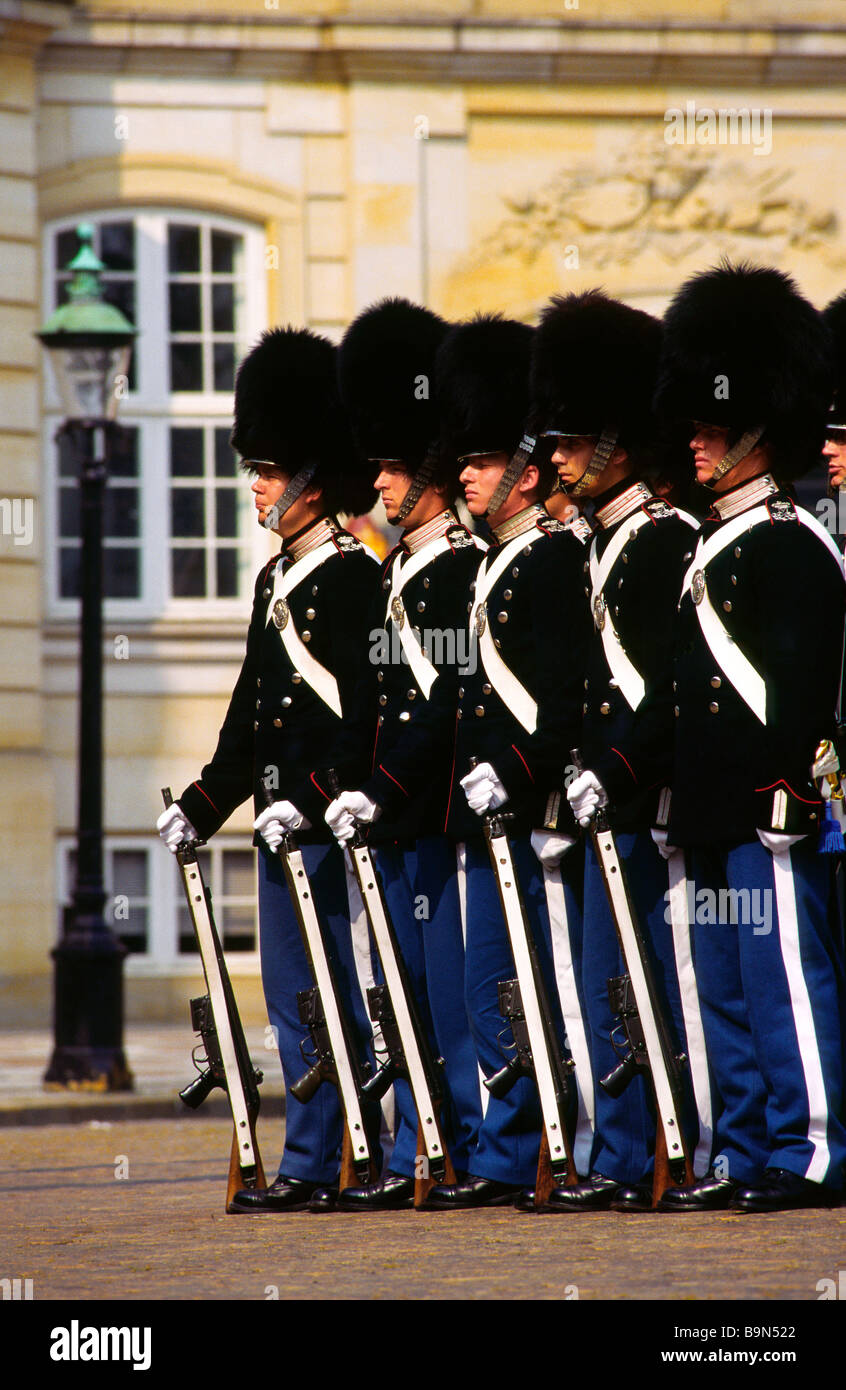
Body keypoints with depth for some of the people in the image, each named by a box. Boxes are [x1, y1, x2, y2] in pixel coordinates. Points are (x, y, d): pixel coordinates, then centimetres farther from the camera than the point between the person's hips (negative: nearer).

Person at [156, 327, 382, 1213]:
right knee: (294, 998, 9)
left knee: (344, 991, -5)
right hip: (282, 818, 9)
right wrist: (204, 804, 18)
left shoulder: (356, 577, -11)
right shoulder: (276, 580, 17)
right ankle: (312, 1165, 13)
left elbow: (364, 712, -17)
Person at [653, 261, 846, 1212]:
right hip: (715, 814, 10)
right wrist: (683, 798, 21)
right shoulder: (714, 546, 19)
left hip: (769, 811, -10)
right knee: (727, 989, 10)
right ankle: (744, 1155, 14)